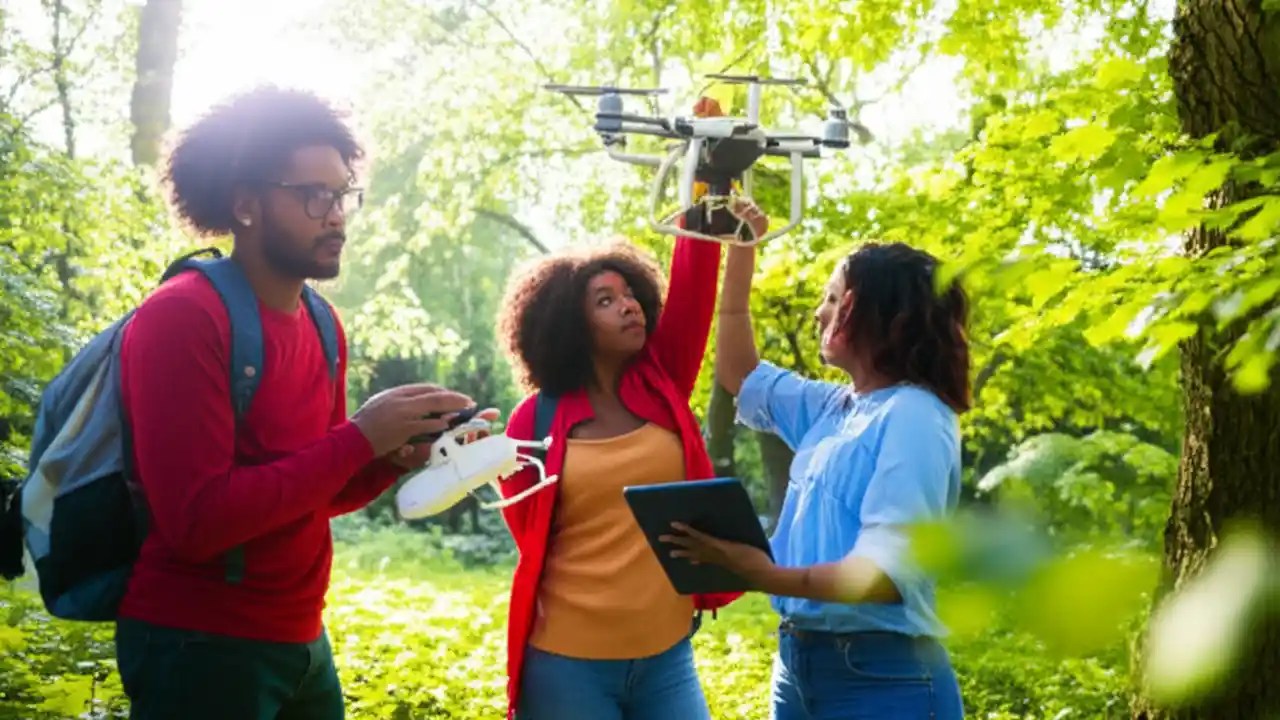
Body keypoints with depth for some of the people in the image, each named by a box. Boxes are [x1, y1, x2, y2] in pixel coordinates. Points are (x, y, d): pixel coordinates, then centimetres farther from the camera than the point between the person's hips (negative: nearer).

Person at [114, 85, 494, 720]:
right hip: (197, 646, -8)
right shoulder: (181, 316, -17)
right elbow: (197, 520, -23)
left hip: (301, 640, 8)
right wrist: (360, 437, -22)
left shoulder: (321, 322, 8)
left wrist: (393, 458, -6)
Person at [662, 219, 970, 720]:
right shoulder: (833, 408, 12)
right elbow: (738, 374, 25)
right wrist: (741, 250, 18)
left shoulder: (914, 417, -14)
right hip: (799, 663, 8)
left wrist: (768, 577, -37)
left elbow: (888, 573, -23)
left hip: (881, 677, -8)